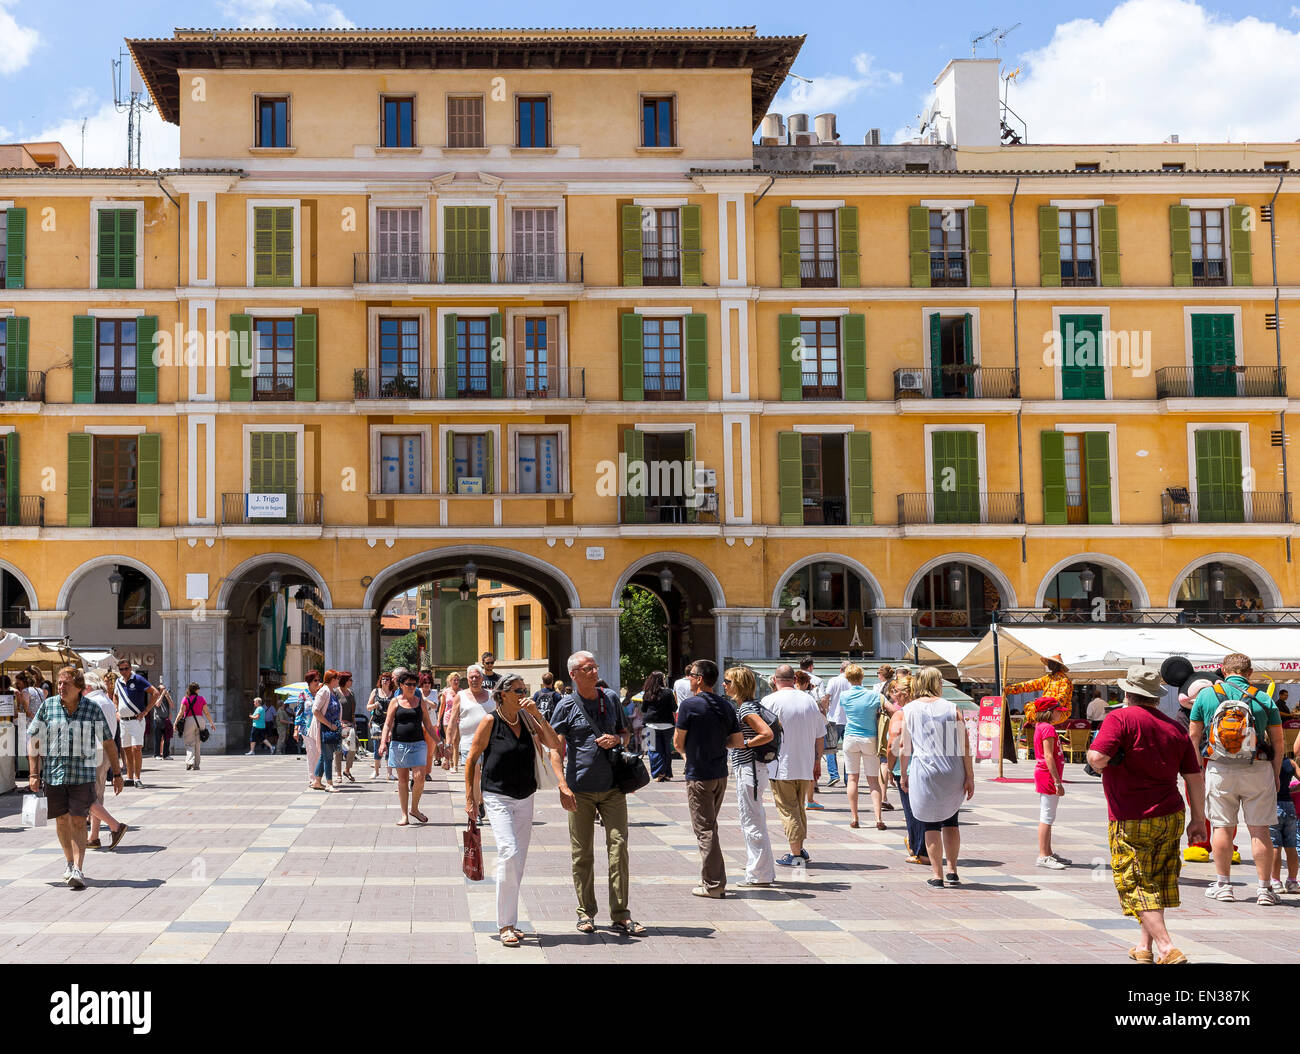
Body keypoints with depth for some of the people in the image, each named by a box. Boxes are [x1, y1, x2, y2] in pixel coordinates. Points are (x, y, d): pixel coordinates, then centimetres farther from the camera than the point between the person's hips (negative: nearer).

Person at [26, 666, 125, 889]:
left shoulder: (93, 709, -2)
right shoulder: (48, 706, 1)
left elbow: (108, 742, 6)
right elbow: (33, 739, 6)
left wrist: (117, 774, 7)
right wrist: (33, 773, 0)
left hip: (82, 775, -2)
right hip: (53, 773, 2)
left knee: (78, 822, -10)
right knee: (62, 821, 11)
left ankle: (78, 870, -13)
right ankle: (70, 863, 31)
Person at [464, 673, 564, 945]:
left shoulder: (527, 719, 6)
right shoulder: (490, 722, -8)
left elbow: (554, 744, -2)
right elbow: (471, 759, -3)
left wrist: (538, 715, -12)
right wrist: (470, 797, -5)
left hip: (525, 798, 6)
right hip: (497, 797, -6)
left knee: (518, 861, 7)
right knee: (509, 853, -19)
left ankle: (508, 922, 18)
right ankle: (505, 925, -13)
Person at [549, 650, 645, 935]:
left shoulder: (611, 699, 10)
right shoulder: (566, 706, -1)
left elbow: (626, 734, 20)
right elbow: (555, 749, -4)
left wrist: (616, 739, -4)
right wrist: (563, 786, -15)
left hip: (612, 786, 2)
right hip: (580, 789, -2)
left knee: (619, 847, -4)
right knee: (582, 853, 4)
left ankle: (621, 916, 2)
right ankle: (586, 913, 16)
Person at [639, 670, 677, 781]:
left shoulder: (647, 694, -1)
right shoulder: (668, 692, -7)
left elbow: (643, 710, 8)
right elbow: (674, 708, -5)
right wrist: (675, 699, 12)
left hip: (652, 725, 1)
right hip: (667, 724, -1)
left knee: (655, 750, 4)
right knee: (667, 749, 11)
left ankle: (659, 774, -1)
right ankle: (667, 773, 13)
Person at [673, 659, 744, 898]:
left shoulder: (690, 705, -14)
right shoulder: (726, 707, 5)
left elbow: (678, 743, -9)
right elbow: (739, 742, 8)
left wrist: (685, 752, 13)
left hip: (699, 776, -7)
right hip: (721, 775, 7)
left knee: (704, 830, -1)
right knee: (710, 826, 19)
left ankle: (713, 884, -1)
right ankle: (713, 879, 24)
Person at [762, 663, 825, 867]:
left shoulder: (771, 701, -10)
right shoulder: (809, 701, 6)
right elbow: (820, 736, 10)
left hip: (781, 766, -5)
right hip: (805, 766, 5)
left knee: (788, 810, 0)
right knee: (800, 808, 18)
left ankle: (796, 854, -1)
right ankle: (800, 850, 24)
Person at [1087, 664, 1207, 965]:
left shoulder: (1120, 718, -12)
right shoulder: (1174, 727, 7)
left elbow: (1097, 758, -25)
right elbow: (1195, 777, 8)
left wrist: (1093, 755, -1)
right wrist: (1198, 817, 16)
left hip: (1131, 822, -6)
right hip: (1170, 817, 6)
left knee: (1136, 885, -1)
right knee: (1157, 883, 17)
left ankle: (1167, 949, -12)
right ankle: (1145, 946, 28)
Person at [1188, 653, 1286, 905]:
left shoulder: (1206, 695, 2)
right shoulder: (1264, 699, 1)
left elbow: (1193, 735, 5)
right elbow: (1278, 742, 3)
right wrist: (1276, 774, 13)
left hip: (1219, 770, 0)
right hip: (1258, 770, 0)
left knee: (1222, 827, 8)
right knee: (1259, 829, 5)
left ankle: (1223, 885, 13)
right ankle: (1264, 889, 8)